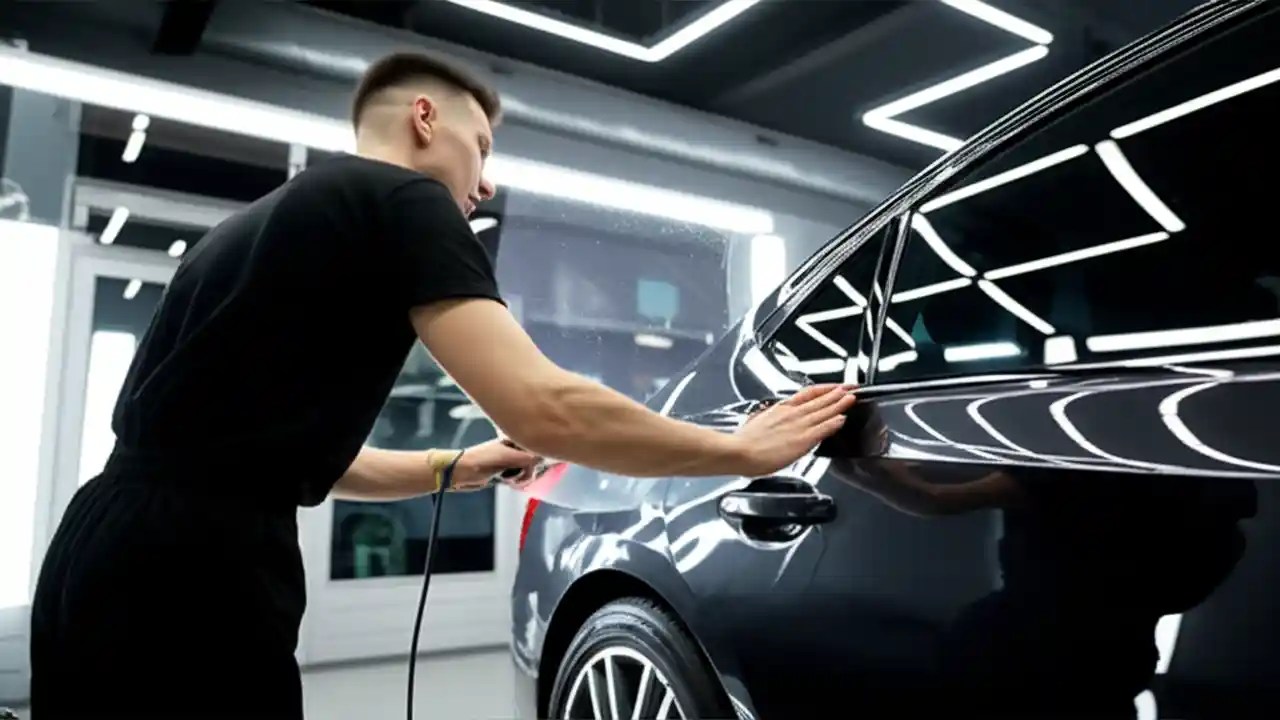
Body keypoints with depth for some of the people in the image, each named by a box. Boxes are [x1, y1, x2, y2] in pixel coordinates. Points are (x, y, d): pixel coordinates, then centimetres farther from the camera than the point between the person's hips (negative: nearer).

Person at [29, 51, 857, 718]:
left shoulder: (275, 217, 21)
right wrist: (743, 451, -8)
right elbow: (542, 407, -19)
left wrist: (452, 468, 25)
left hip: (108, 555, 10)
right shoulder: (401, 199, -7)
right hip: (193, 571, -9)